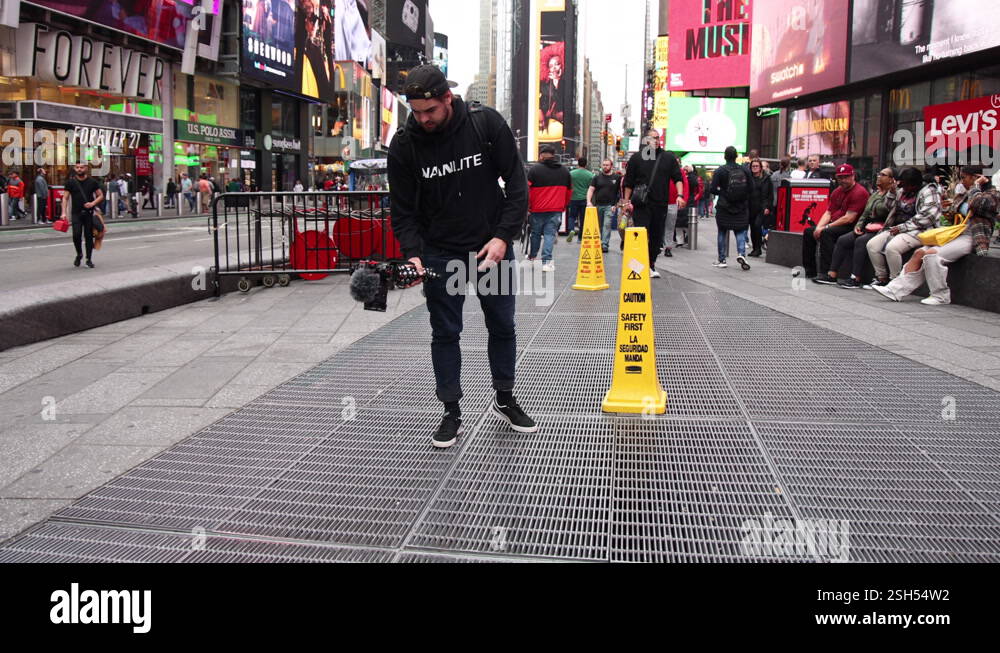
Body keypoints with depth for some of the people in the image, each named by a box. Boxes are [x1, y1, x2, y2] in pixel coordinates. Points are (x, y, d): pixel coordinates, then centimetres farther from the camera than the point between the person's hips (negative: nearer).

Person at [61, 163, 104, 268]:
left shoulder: (92, 182, 4)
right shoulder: (70, 182, 3)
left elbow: (100, 195, 9)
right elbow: (65, 198, 3)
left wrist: (93, 203, -10)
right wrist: (64, 213, -7)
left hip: (89, 213, 0)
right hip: (76, 213, 0)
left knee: (89, 236, 3)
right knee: (76, 235, -12)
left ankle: (89, 259, 13)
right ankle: (79, 254, 14)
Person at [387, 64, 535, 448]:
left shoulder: (487, 124, -13)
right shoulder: (404, 146, -11)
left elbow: (517, 183, -8)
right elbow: (403, 210, -6)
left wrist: (503, 236, -16)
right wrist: (413, 254, -21)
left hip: (492, 245, 1)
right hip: (440, 254, 0)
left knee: (503, 327, 11)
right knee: (445, 333, 4)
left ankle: (504, 400, 29)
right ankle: (452, 413, 16)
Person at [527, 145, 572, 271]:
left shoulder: (535, 169, -4)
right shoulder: (565, 171, 9)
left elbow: (527, 190, -8)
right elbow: (569, 192, 14)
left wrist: (526, 207, 0)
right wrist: (563, 207, 23)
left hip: (537, 209, -1)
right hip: (556, 210, 2)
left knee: (536, 233, 14)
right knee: (550, 234, 1)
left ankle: (532, 256, 30)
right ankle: (546, 261, -9)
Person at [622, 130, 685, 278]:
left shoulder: (668, 158, 9)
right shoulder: (637, 158, 5)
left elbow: (678, 178, 8)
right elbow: (628, 182, 9)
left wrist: (680, 195, -7)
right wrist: (627, 201, 6)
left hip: (661, 205, 3)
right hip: (640, 205, -2)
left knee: (657, 237, 7)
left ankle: (651, 265, 18)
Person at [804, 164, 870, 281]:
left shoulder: (859, 192, -14)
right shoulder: (837, 191, 15)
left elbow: (849, 218, -20)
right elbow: (828, 213, 13)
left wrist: (826, 227, -19)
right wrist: (819, 227, -7)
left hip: (851, 228, -10)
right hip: (835, 225, 10)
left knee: (826, 233, -33)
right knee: (808, 231, 5)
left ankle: (829, 275, -38)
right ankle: (810, 271, 7)